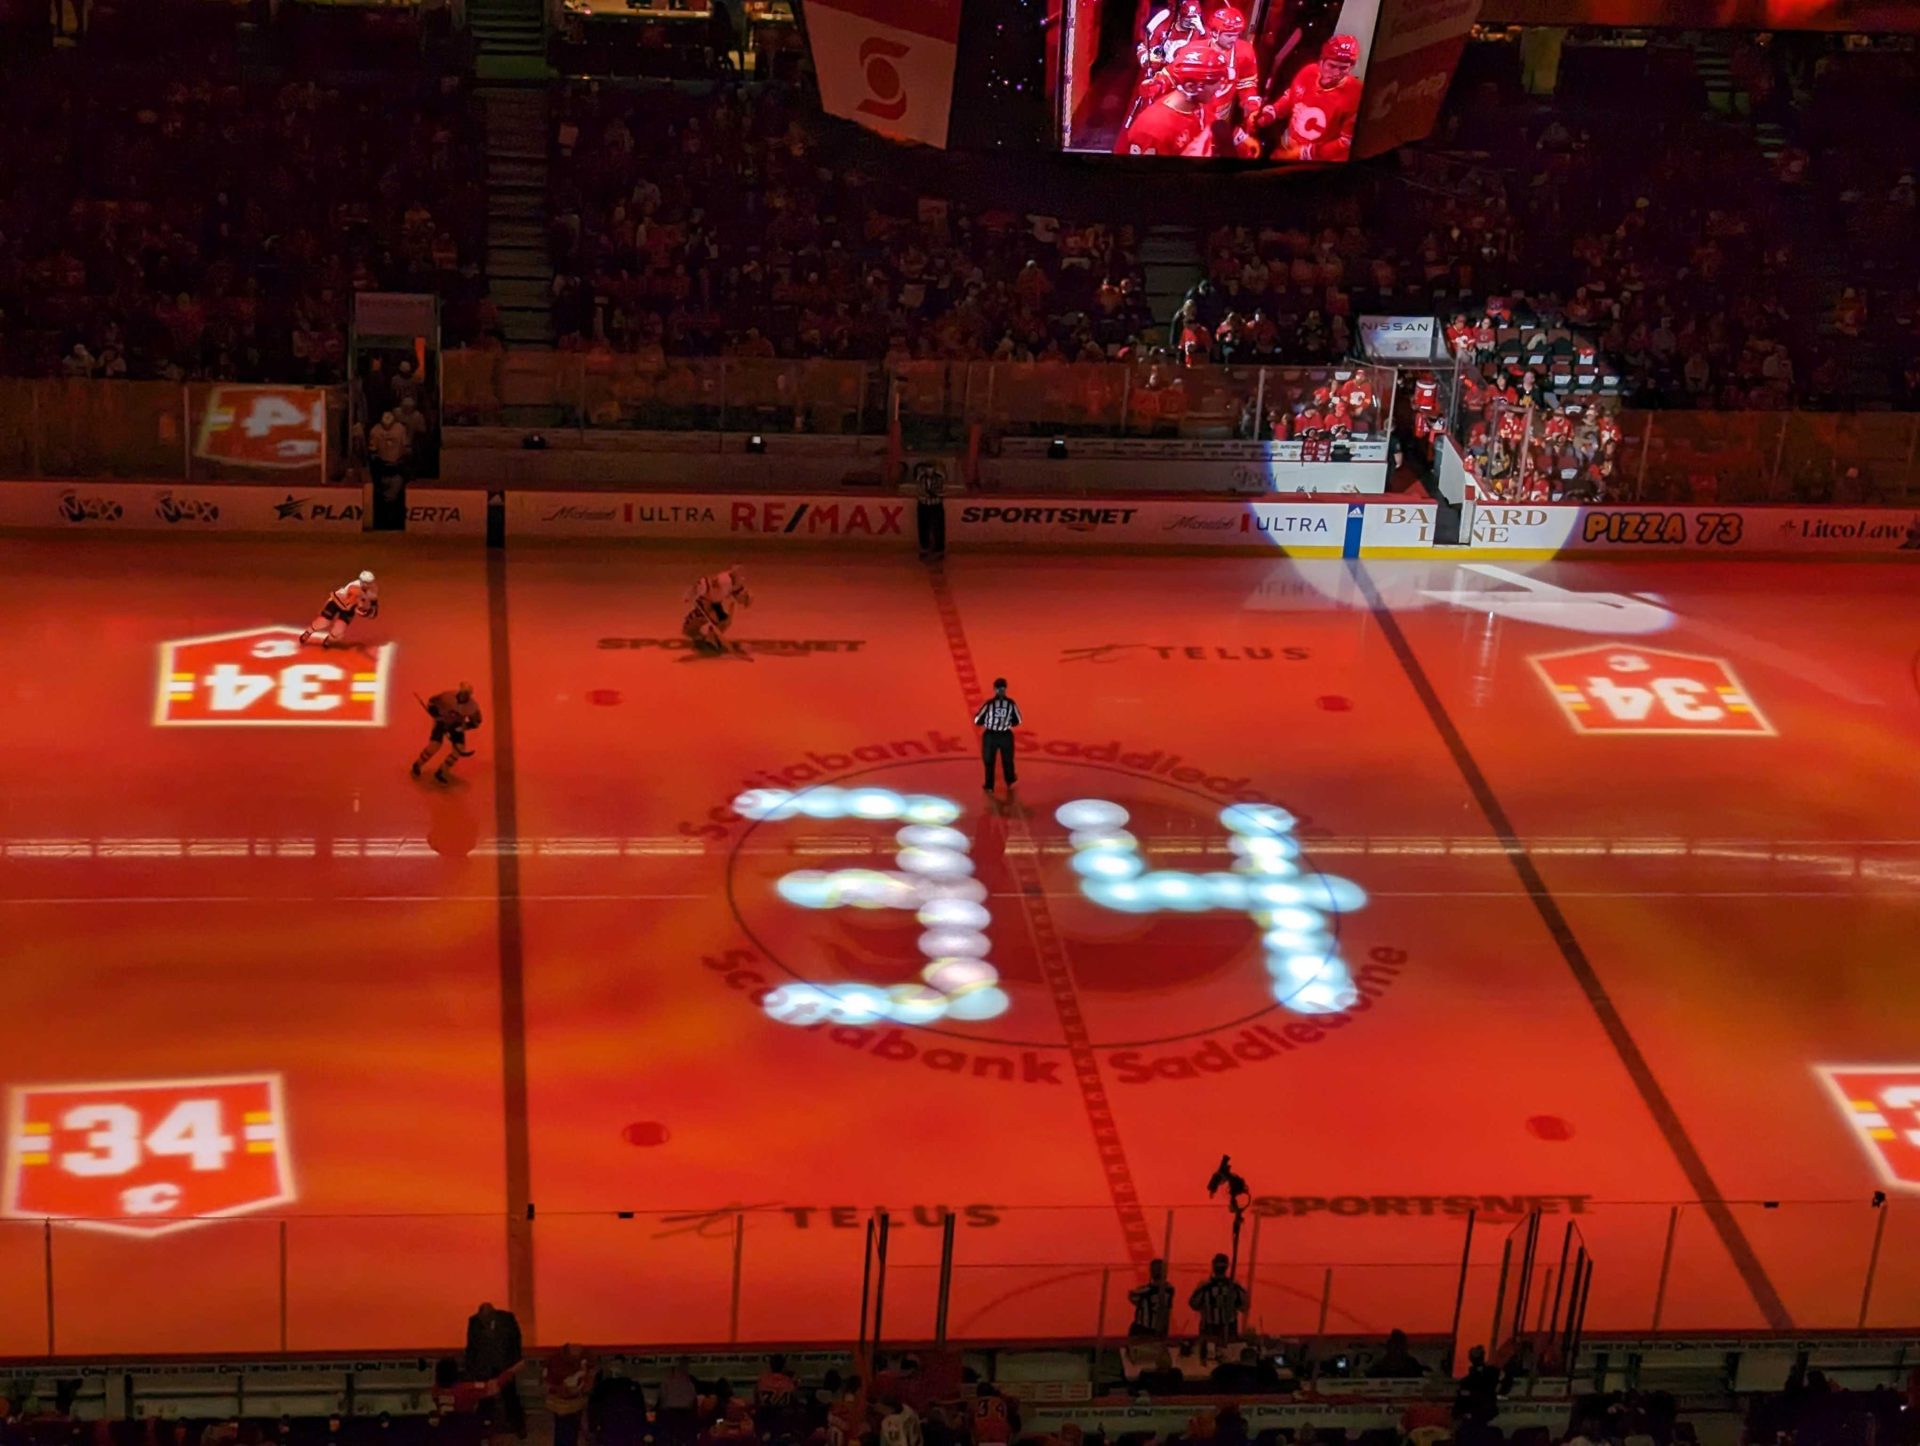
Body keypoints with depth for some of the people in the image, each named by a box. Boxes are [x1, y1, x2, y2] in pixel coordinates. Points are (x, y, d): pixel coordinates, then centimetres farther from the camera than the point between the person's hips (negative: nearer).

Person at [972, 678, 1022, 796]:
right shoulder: (1011, 704, -10)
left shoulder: (989, 703, -14)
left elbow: (977, 721, -7)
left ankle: (989, 786, 20)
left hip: (990, 736, -2)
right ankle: (1009, 784, 40)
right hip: (1006, 736, 2)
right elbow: (1017, 721, 2)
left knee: (989, 761, 16)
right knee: (1007, 760, 23)